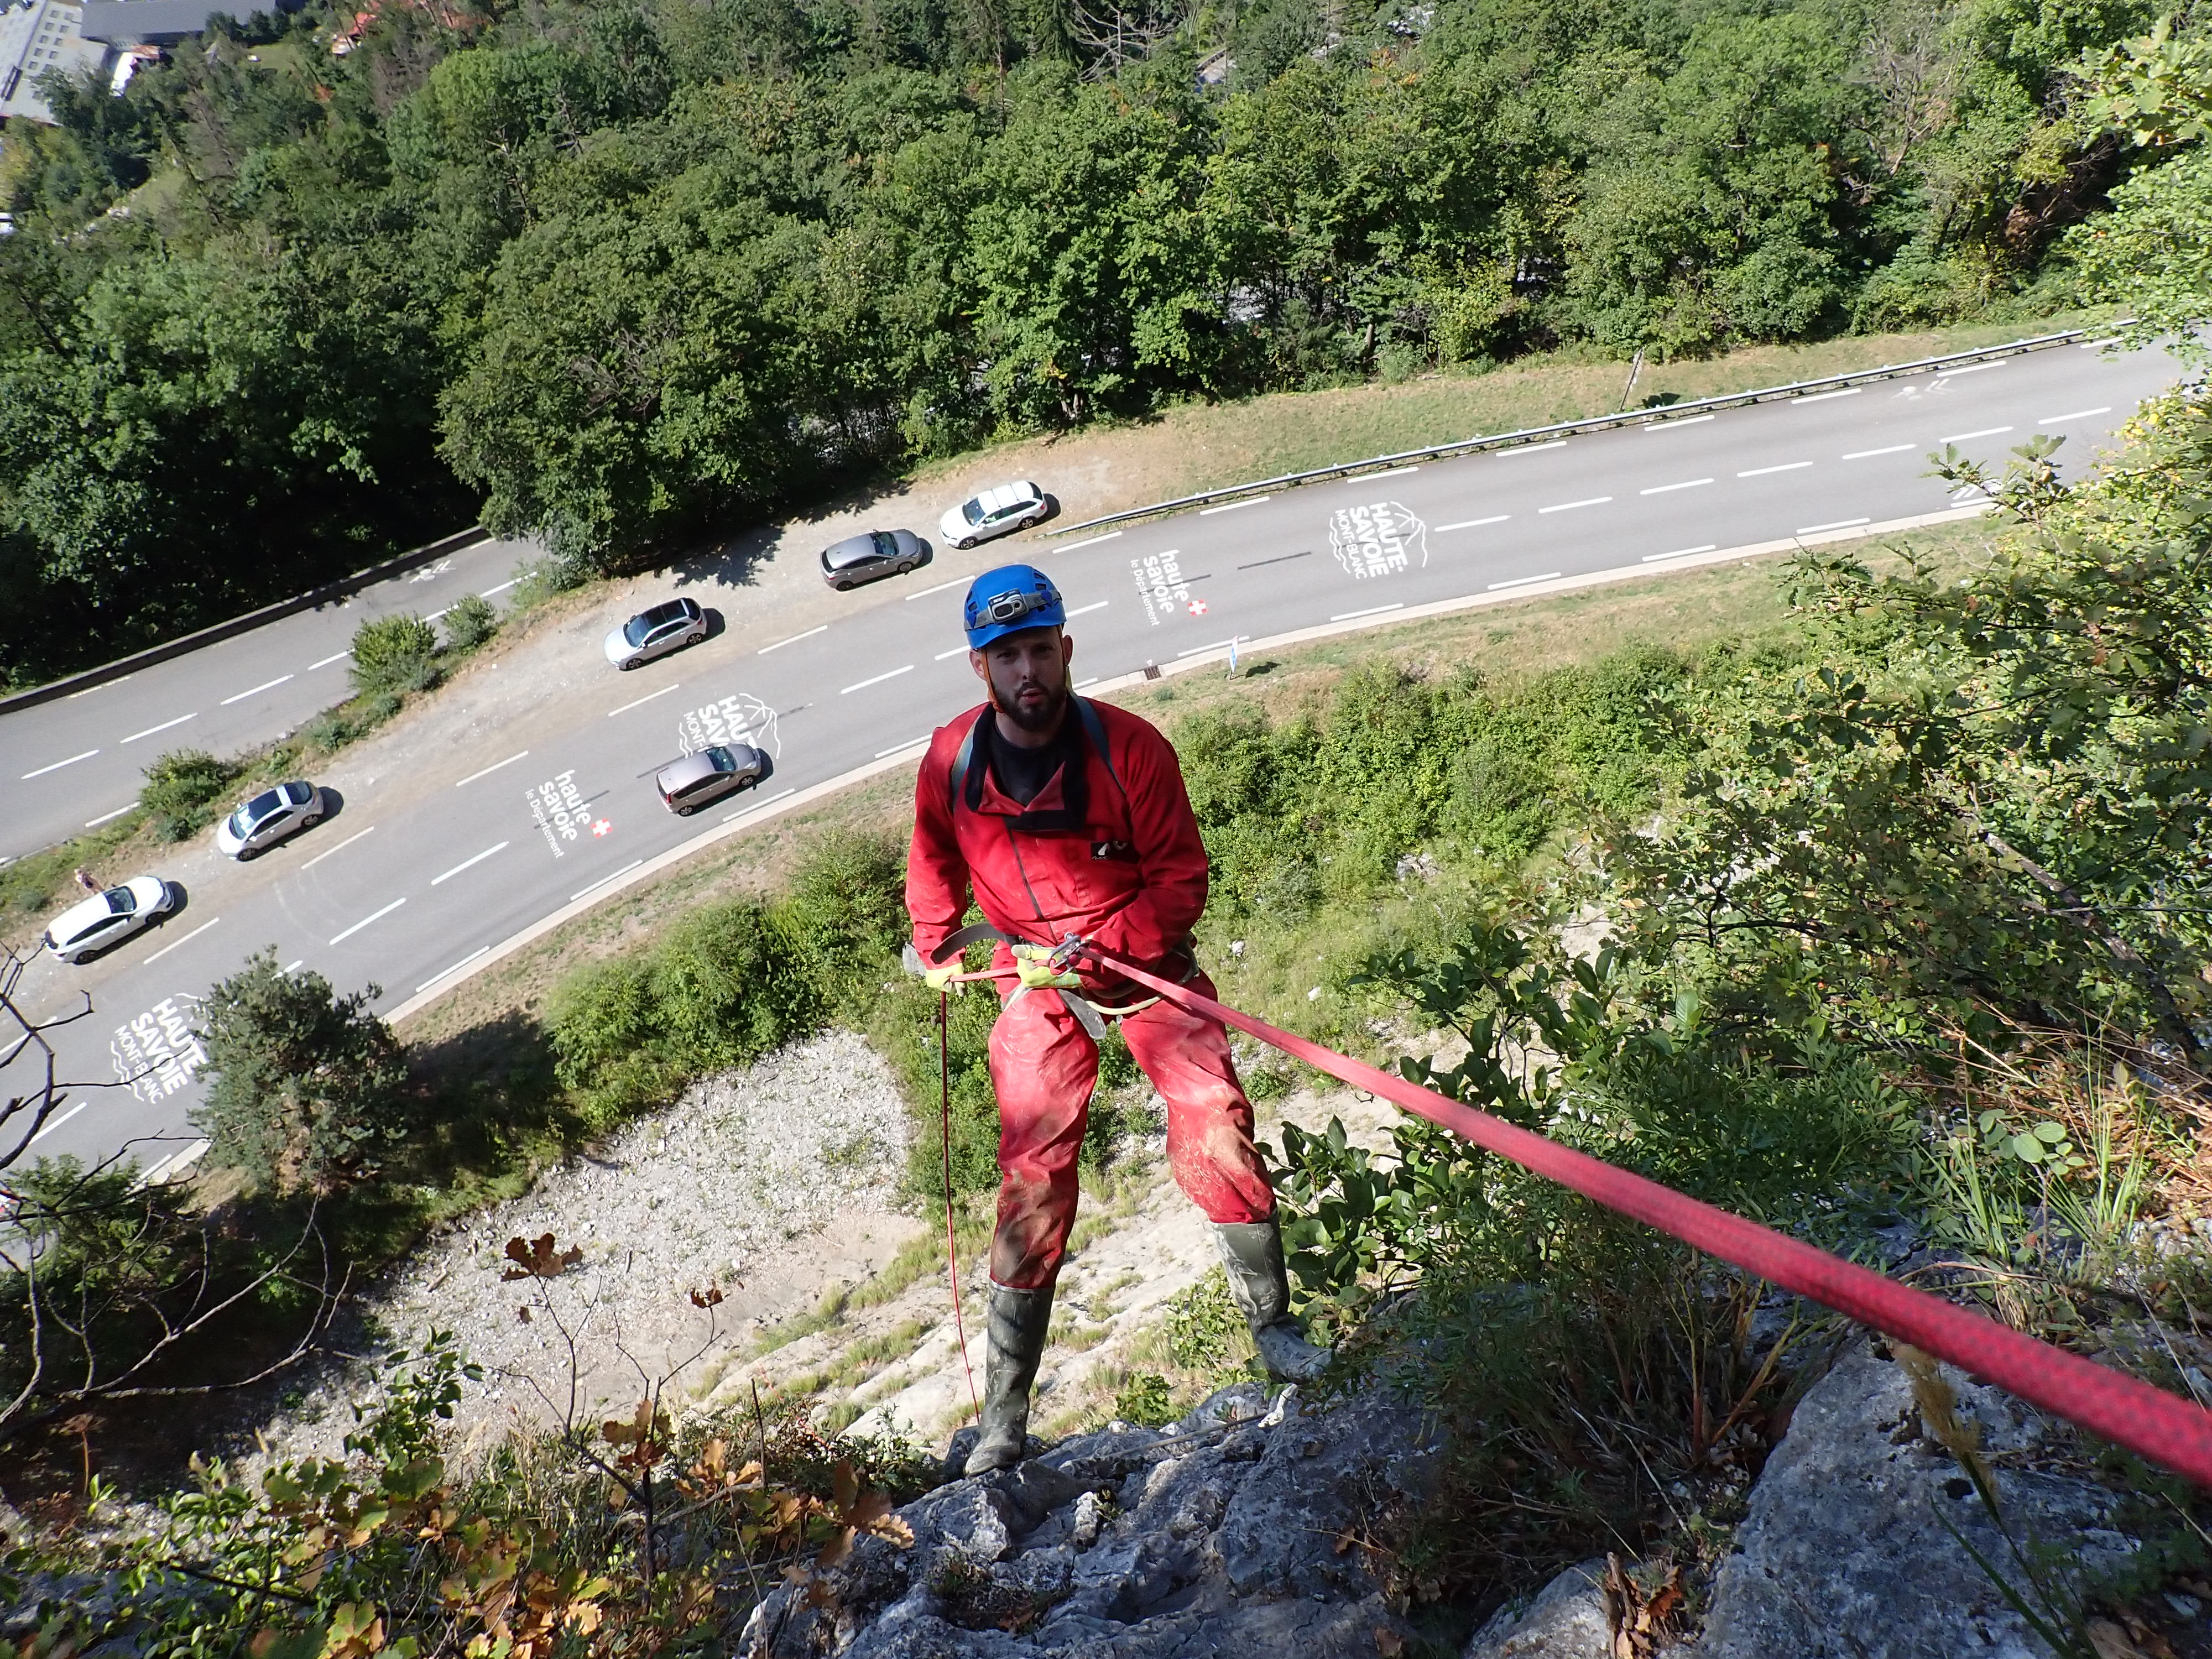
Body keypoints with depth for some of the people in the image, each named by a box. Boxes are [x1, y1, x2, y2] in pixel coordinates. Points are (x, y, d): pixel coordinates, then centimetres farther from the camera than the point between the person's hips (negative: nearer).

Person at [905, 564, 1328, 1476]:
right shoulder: (950, 760, -9)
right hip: (1034, 982, 1)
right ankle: (1004, 1415, 11)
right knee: (1032, 1177, -1)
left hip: (1146, 961, -1)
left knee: (1217, 1134, -10)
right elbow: (936, 864, 13)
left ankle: (1272, 1323, 16)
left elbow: (1181, 880, -12)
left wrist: (1097, 948, -23)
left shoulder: (1129, 747, -17)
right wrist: (934, 941, 0)